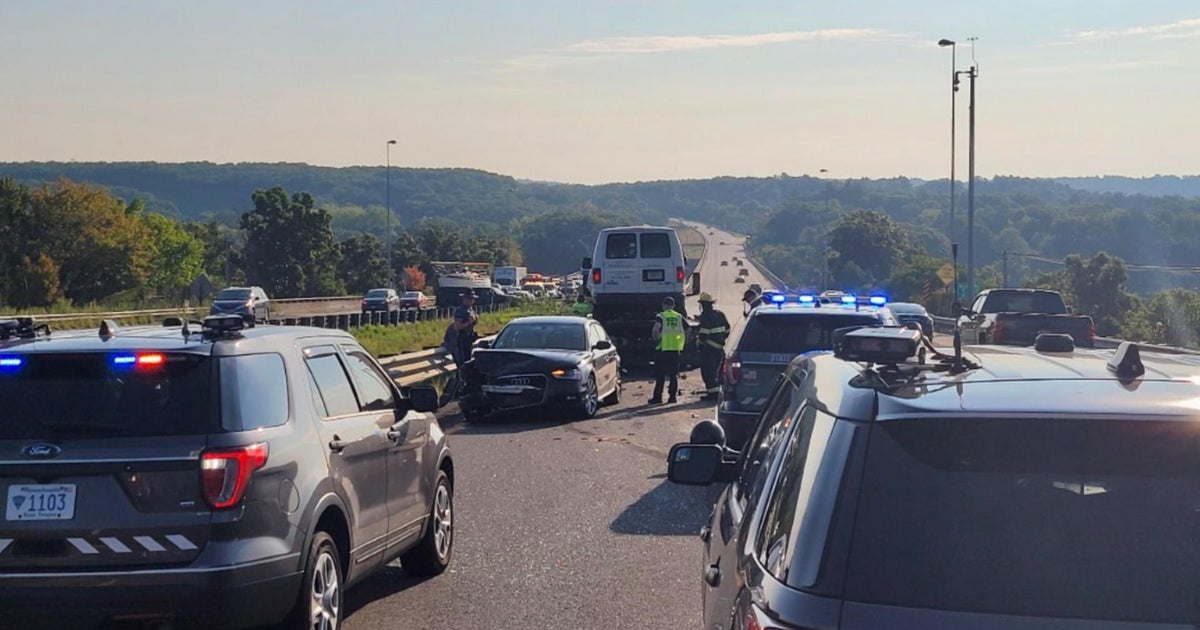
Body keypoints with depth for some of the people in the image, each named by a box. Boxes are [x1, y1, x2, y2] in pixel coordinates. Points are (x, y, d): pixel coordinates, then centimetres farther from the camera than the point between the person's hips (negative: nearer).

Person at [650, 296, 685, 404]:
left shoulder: (661, 316, -4)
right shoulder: (679, 317, 9)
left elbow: (656, 327, -23)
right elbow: (687, 331, 7)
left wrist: (656, 339, -9)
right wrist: (682, 343, 15)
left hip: (663, 348, -3)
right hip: (676, 350, 3)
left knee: (660, 375, 1)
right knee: (674, 375, 9)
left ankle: (657, 397, 0)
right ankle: (672, 396, 7)